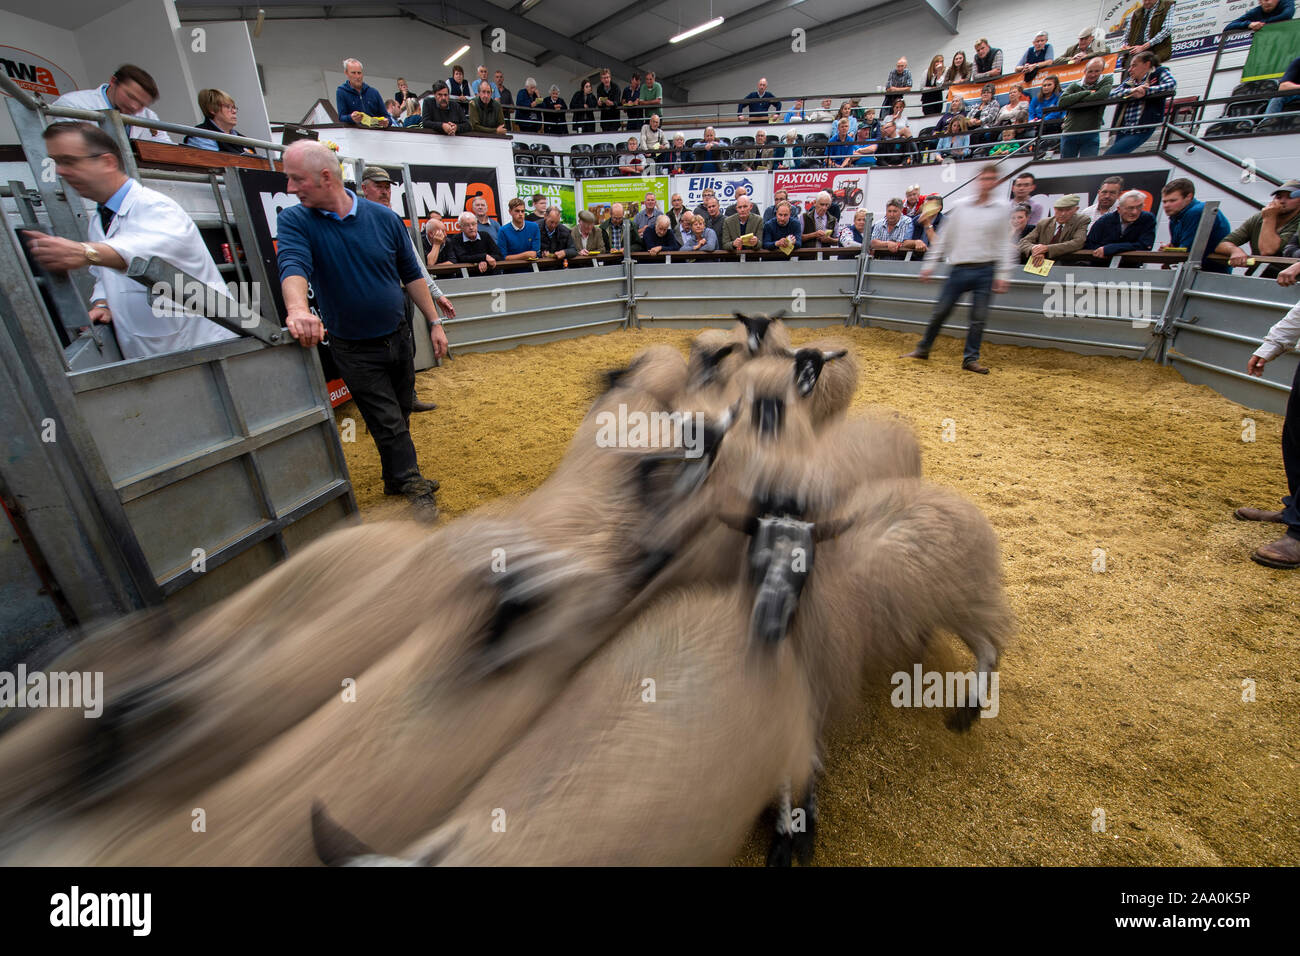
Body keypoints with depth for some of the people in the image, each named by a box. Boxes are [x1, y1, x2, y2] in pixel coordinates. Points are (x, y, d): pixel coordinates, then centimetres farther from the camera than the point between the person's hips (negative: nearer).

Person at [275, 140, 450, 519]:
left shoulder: (384, 218, -2)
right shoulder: (294, 221, -7)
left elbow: (411, 274, 5)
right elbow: (293, 265, -25)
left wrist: (435, 322, 2)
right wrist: (298, 309, -46)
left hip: (399, 337, 3)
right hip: (354, 349, -3)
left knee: (400, 416, 15)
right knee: (388, 423, 0)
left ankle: (397, 477, 35)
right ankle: (413, 486, 15)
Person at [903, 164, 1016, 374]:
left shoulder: (1003, 208, 3)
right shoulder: (961, 206, 8)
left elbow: (1006, 244, 1)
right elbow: (945, 237, 12)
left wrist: (1003, 274, -6)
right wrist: (929, 264, 6)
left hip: (986, 270, -1)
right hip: (960, 268, 1)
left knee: (979, 317, -1)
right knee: (940, 311, 0)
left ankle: (971, 358, 8)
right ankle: (923, 349, 15)